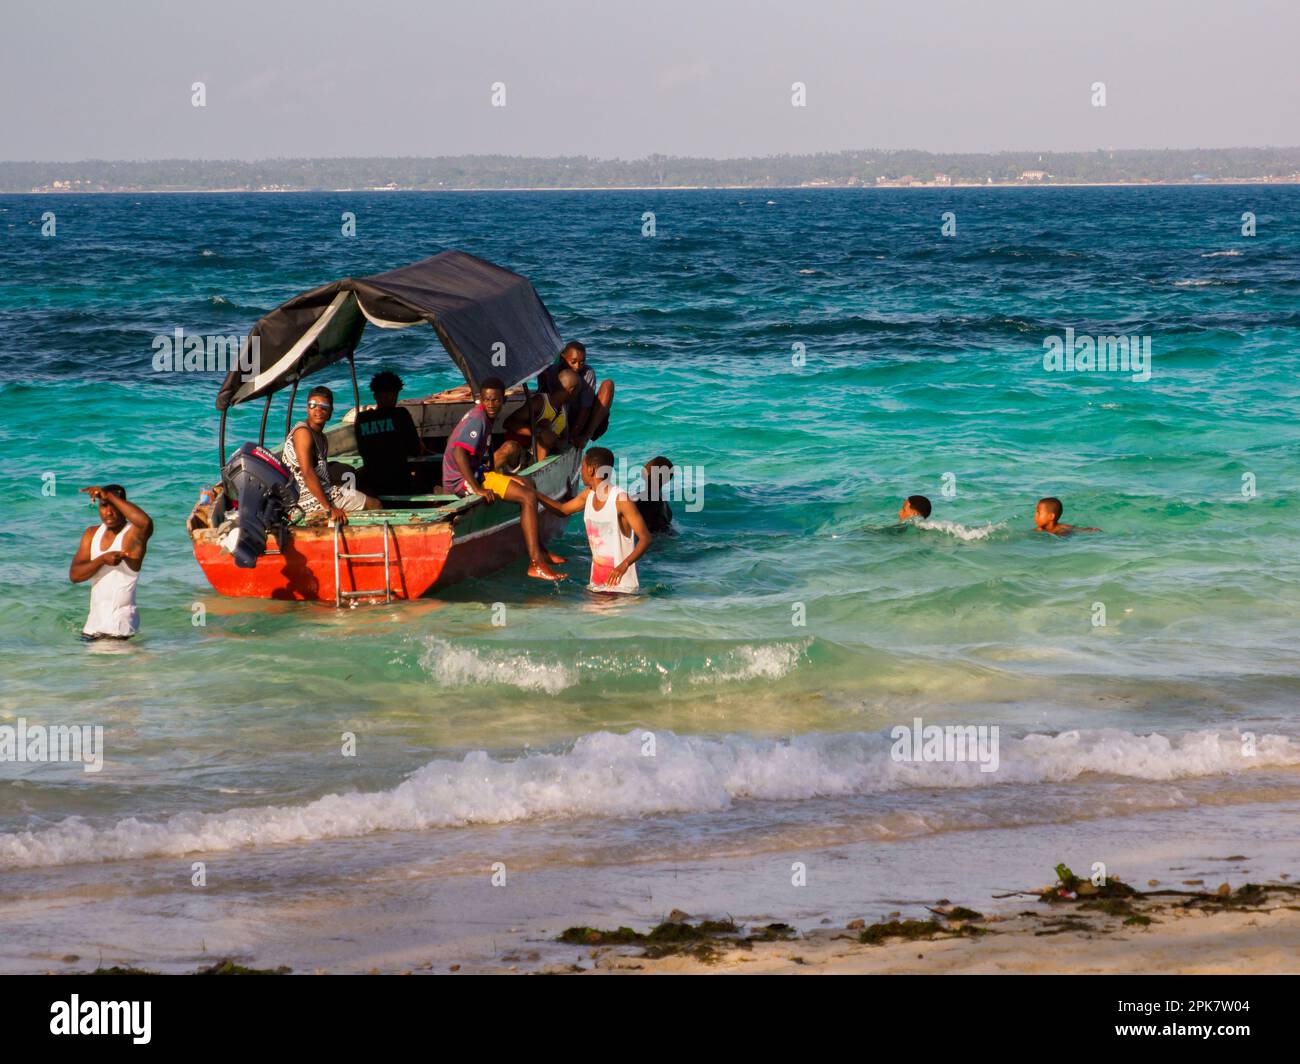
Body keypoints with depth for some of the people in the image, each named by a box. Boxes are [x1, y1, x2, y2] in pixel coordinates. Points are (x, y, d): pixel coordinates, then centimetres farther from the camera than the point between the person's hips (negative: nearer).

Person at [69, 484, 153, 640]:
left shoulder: (133, 534, -11)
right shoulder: (92, 534, 8)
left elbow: (146, 522, -37)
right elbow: (74, 575, 0)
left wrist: (110, 496, -31)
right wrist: (102, 560, -19)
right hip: (94, 623, 6)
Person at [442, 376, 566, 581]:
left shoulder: (484, 417, 11)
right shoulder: (477, 419, -20)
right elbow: (458, 453, -31)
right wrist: (478, 489, -30)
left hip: (475, 472, 11)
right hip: (463, 480, -11)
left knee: (528, 485, 22)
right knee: (528, 497, -16)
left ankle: (539, 551, 24)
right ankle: (535, 564, -20)